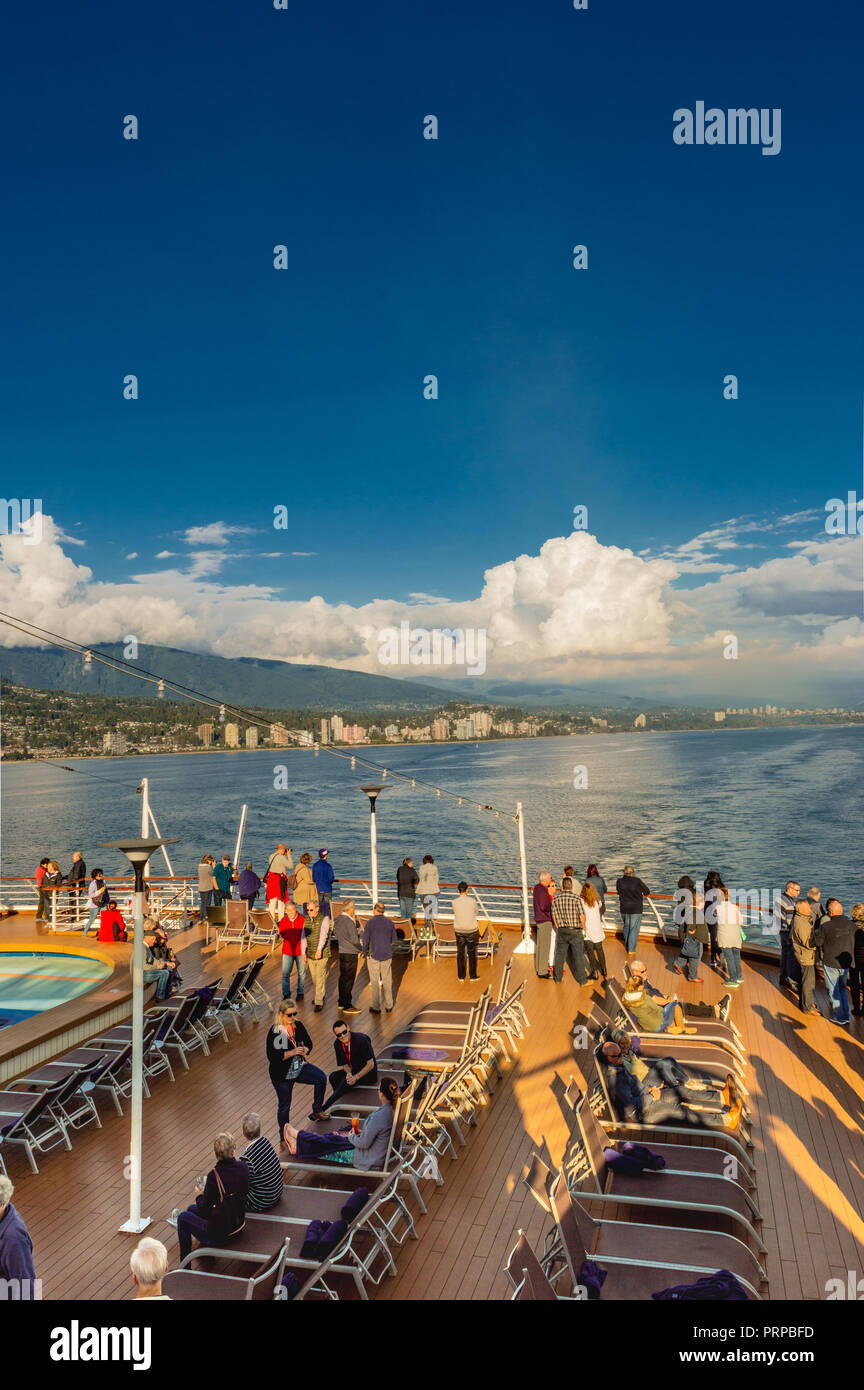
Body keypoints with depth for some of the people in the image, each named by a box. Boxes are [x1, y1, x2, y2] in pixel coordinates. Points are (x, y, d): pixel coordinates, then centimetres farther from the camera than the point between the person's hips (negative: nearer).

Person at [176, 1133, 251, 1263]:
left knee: (183, 1217, 19)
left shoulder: (214, 1175, -26)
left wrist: (199, 1195, 6)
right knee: (192, 1208, 26)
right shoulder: (243, 1167, -9)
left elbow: (204, 1209, -16)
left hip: (219, 1235, -6)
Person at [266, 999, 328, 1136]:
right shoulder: (274, 1032, -20)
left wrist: (305, 1050, -19)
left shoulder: (298, 1025, -5)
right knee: (284, 1105, 7)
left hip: (299, 1067, 5)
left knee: (321, 1078, -15)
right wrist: (292, 1052, -30)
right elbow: (271, 1056, -23)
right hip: (282, 1074, -4)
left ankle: (316, 1111, 4)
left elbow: (308, 1042, 5)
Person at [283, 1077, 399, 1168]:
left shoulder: (379, 1116, -34)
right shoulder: (393, 1108, -7)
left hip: (368, 1160, -8)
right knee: (334, 1138, 16)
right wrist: (363, 1132, 9)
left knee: (330, 1143, 9)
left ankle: (298, 1135, 29)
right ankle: (298, 1145, 29)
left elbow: (364, 1143, -25)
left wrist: (351, 1137, -6)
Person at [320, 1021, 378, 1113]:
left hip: (368, 1074, -6)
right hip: (354, 1070, 7)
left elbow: (371, 1064, -19)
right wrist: (349, 1073, -19)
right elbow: (345, 1064, 3)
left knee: (346, 1082, -26)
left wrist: (356, 1077, -24)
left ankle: (323, 1108, -15)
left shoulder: (361, 1040, -24)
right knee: (333, 1077, -15)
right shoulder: (337, 1044, -6)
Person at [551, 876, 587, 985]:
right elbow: (582, 916, -16)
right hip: (575, 931, -3)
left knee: (559, 955, 15)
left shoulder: (556, 898, -4)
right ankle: (582, 980, 14)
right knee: (578, 956, 7)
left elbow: (554, 915, 3)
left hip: (561, 931, 3)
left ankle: (558, 978, 25)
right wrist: (583, 927, 2)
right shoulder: (576, 899, -15)